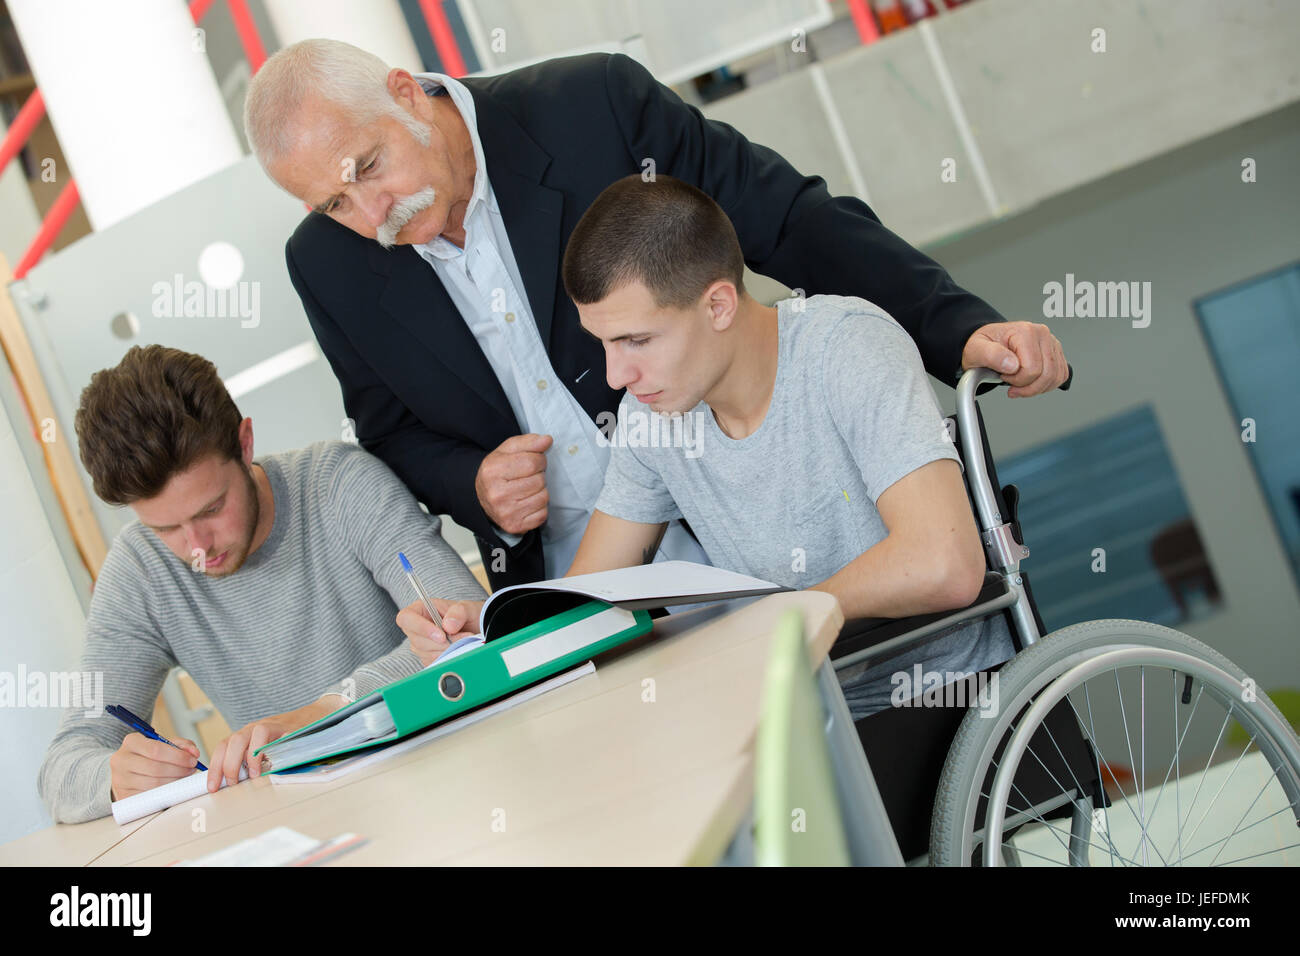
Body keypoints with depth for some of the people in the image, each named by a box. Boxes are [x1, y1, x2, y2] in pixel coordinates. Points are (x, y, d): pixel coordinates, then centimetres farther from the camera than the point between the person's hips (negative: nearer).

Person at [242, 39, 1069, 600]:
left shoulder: (596, 101, -11)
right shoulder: (326, 263, -1)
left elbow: (793, 221, -8)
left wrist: (962, 329, -17)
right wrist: (472, 487, -9)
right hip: (566, 598, 3)